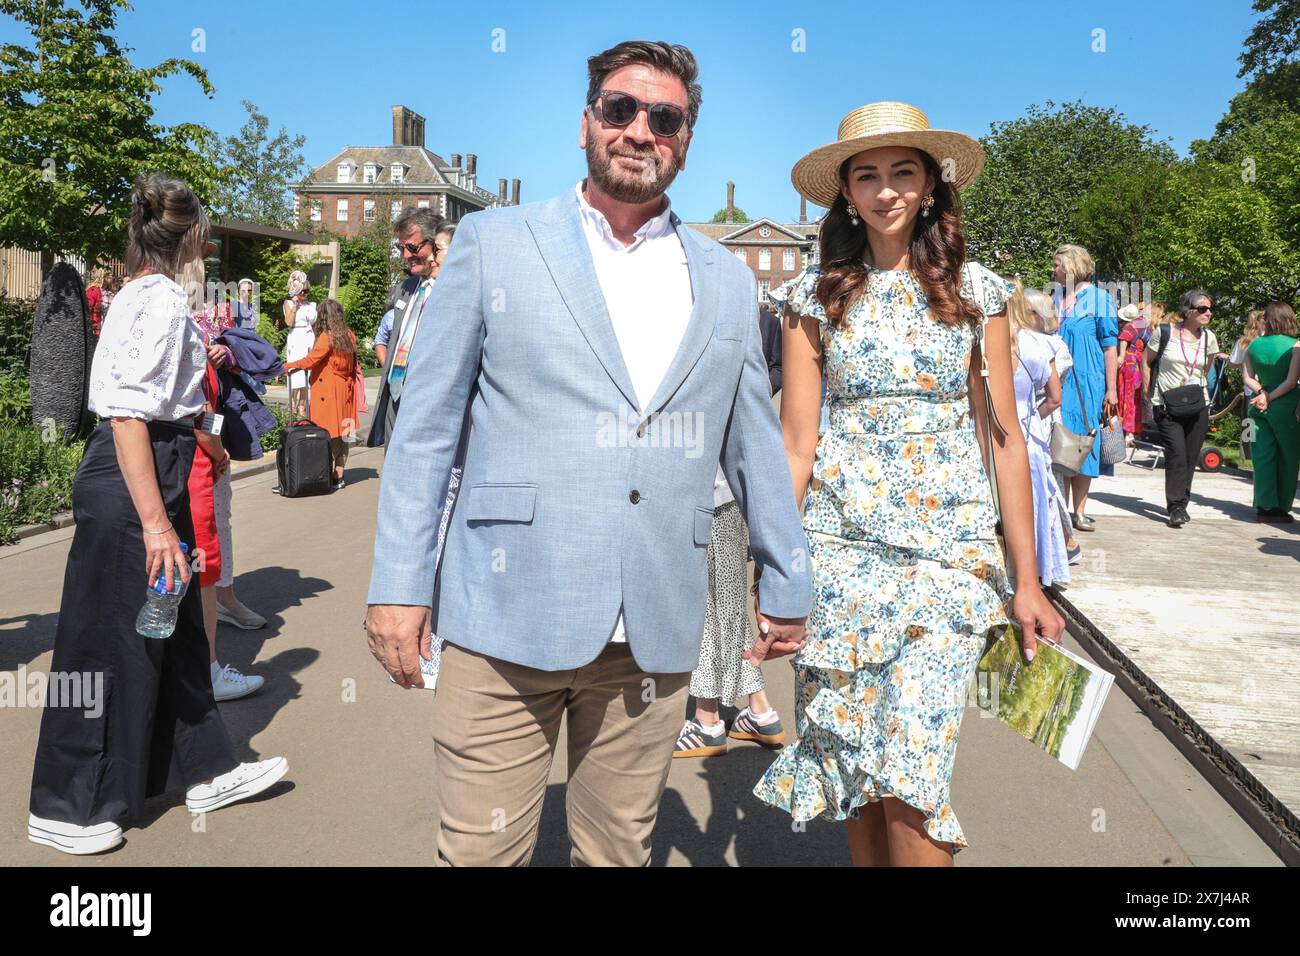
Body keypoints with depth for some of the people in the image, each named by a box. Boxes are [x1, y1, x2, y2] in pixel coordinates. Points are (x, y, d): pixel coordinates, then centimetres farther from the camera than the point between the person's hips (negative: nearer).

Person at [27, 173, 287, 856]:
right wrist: (155, 523, -27)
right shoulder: (162, 300, -18)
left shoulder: (141, 293, 12)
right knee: (112, 639, 3)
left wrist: (194, 435, 38)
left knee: (173, 626, 16)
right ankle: (65, 808, 20)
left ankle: (207, 771, 30)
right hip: (134, 475, -10)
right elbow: (128, 416, -25)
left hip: (154, 463, 10)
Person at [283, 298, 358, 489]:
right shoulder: (349, 336, 7)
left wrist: (287, 366, -2)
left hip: (327, 390, -7)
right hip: (344, 390, 7)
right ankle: (339, 476, 13)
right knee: (342, 432, 8)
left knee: (327, 433, -3)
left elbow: (310, 360, -14)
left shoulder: (327, 337, -13)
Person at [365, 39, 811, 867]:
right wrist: (399, 581, -2)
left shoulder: (727, 281, 12)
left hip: (655, 633, 3)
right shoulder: (494, 243, 4)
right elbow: (427, 425, 3)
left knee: (620, 851, 13)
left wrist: (785, 582, 17)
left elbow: (756, 445, 16)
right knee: (480, 849, 4)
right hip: (509, 616, -2)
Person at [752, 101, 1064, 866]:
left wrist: (1027, 581, 1)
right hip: (842, 544, 1)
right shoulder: (816, 295, 4)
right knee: (853, 765, 9)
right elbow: (797, 443, 1)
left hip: (948, 548, -1)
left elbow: (1005, 438, 4)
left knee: (911, 775, -8)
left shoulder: (975, 290, 5)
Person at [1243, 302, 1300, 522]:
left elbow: (1247, 377, 3)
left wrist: (1262, 393, -7)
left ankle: (1265, 507, 6)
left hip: (1260, 407, 4)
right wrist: (1269, 398, -10)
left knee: (1263, 457, 6)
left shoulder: (1254, 345, 2)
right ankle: (1280, 508, 11)